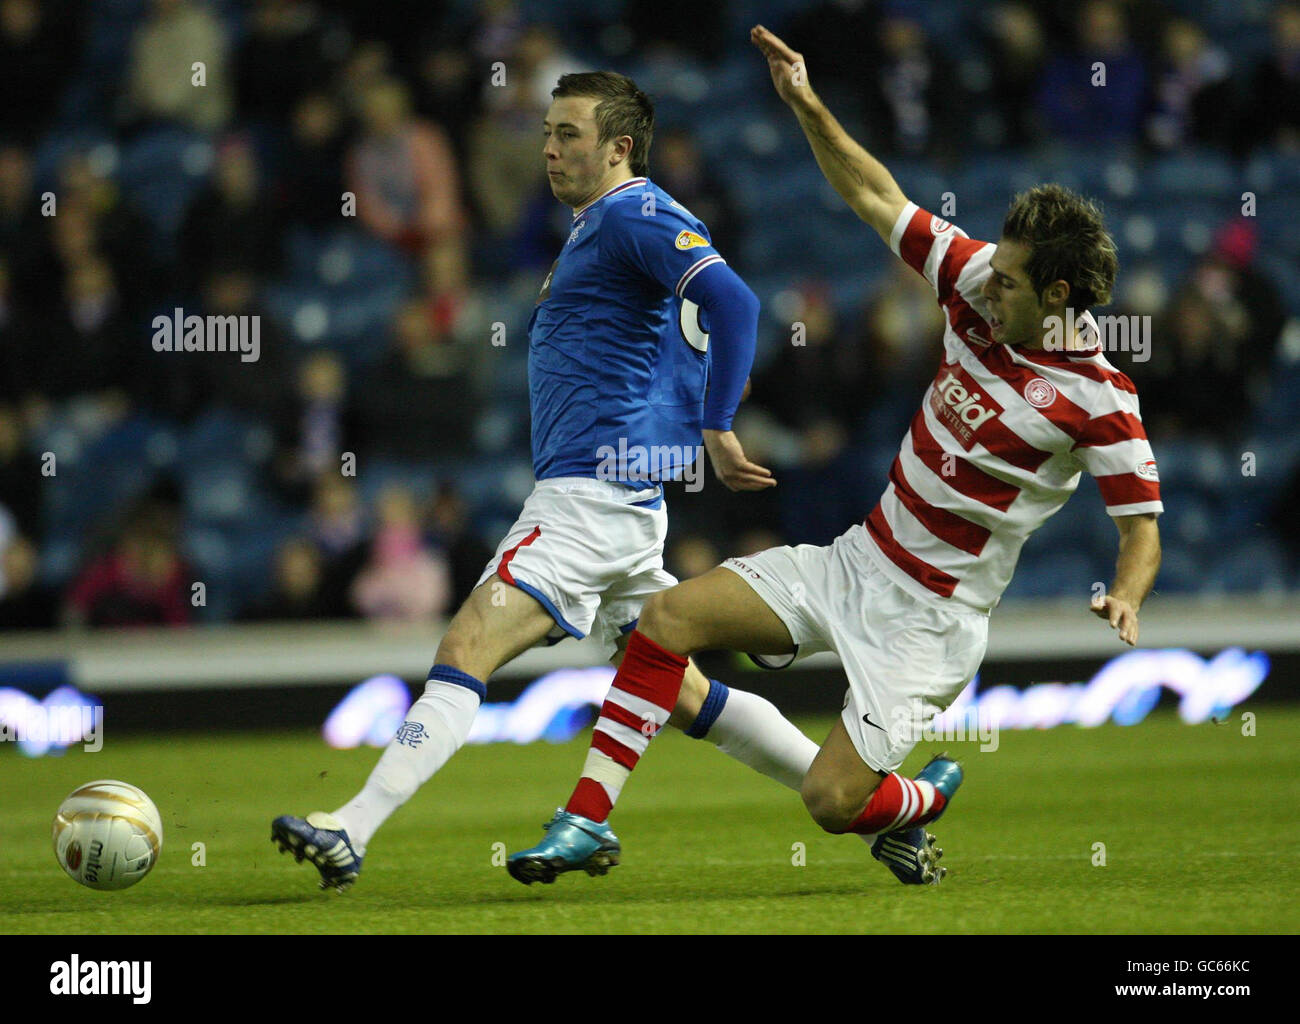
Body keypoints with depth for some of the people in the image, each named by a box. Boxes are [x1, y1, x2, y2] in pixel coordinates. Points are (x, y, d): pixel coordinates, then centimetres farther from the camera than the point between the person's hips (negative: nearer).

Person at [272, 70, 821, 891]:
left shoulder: (635, 215, -8)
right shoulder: (595, 229, 23)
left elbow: (732, 303, -22)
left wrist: (716, 429, -23)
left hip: (593, 495, -11)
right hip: (606, 496, 11)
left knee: (467, 647, -18)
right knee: (680, 693, 14)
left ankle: (351, 833, -26)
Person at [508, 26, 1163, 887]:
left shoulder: (1098, 401, -19)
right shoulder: (979, 283, -3)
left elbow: (1142, 527, -14)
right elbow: (878, 199, 4)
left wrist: (1127, 598, -34)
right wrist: (808, 106, -4)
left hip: (933, 616, -6)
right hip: (856, 560, 6)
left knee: (833, 801, -13)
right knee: (670, 615, -6)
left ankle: (922, 800, 24)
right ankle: (589, 820, 0)